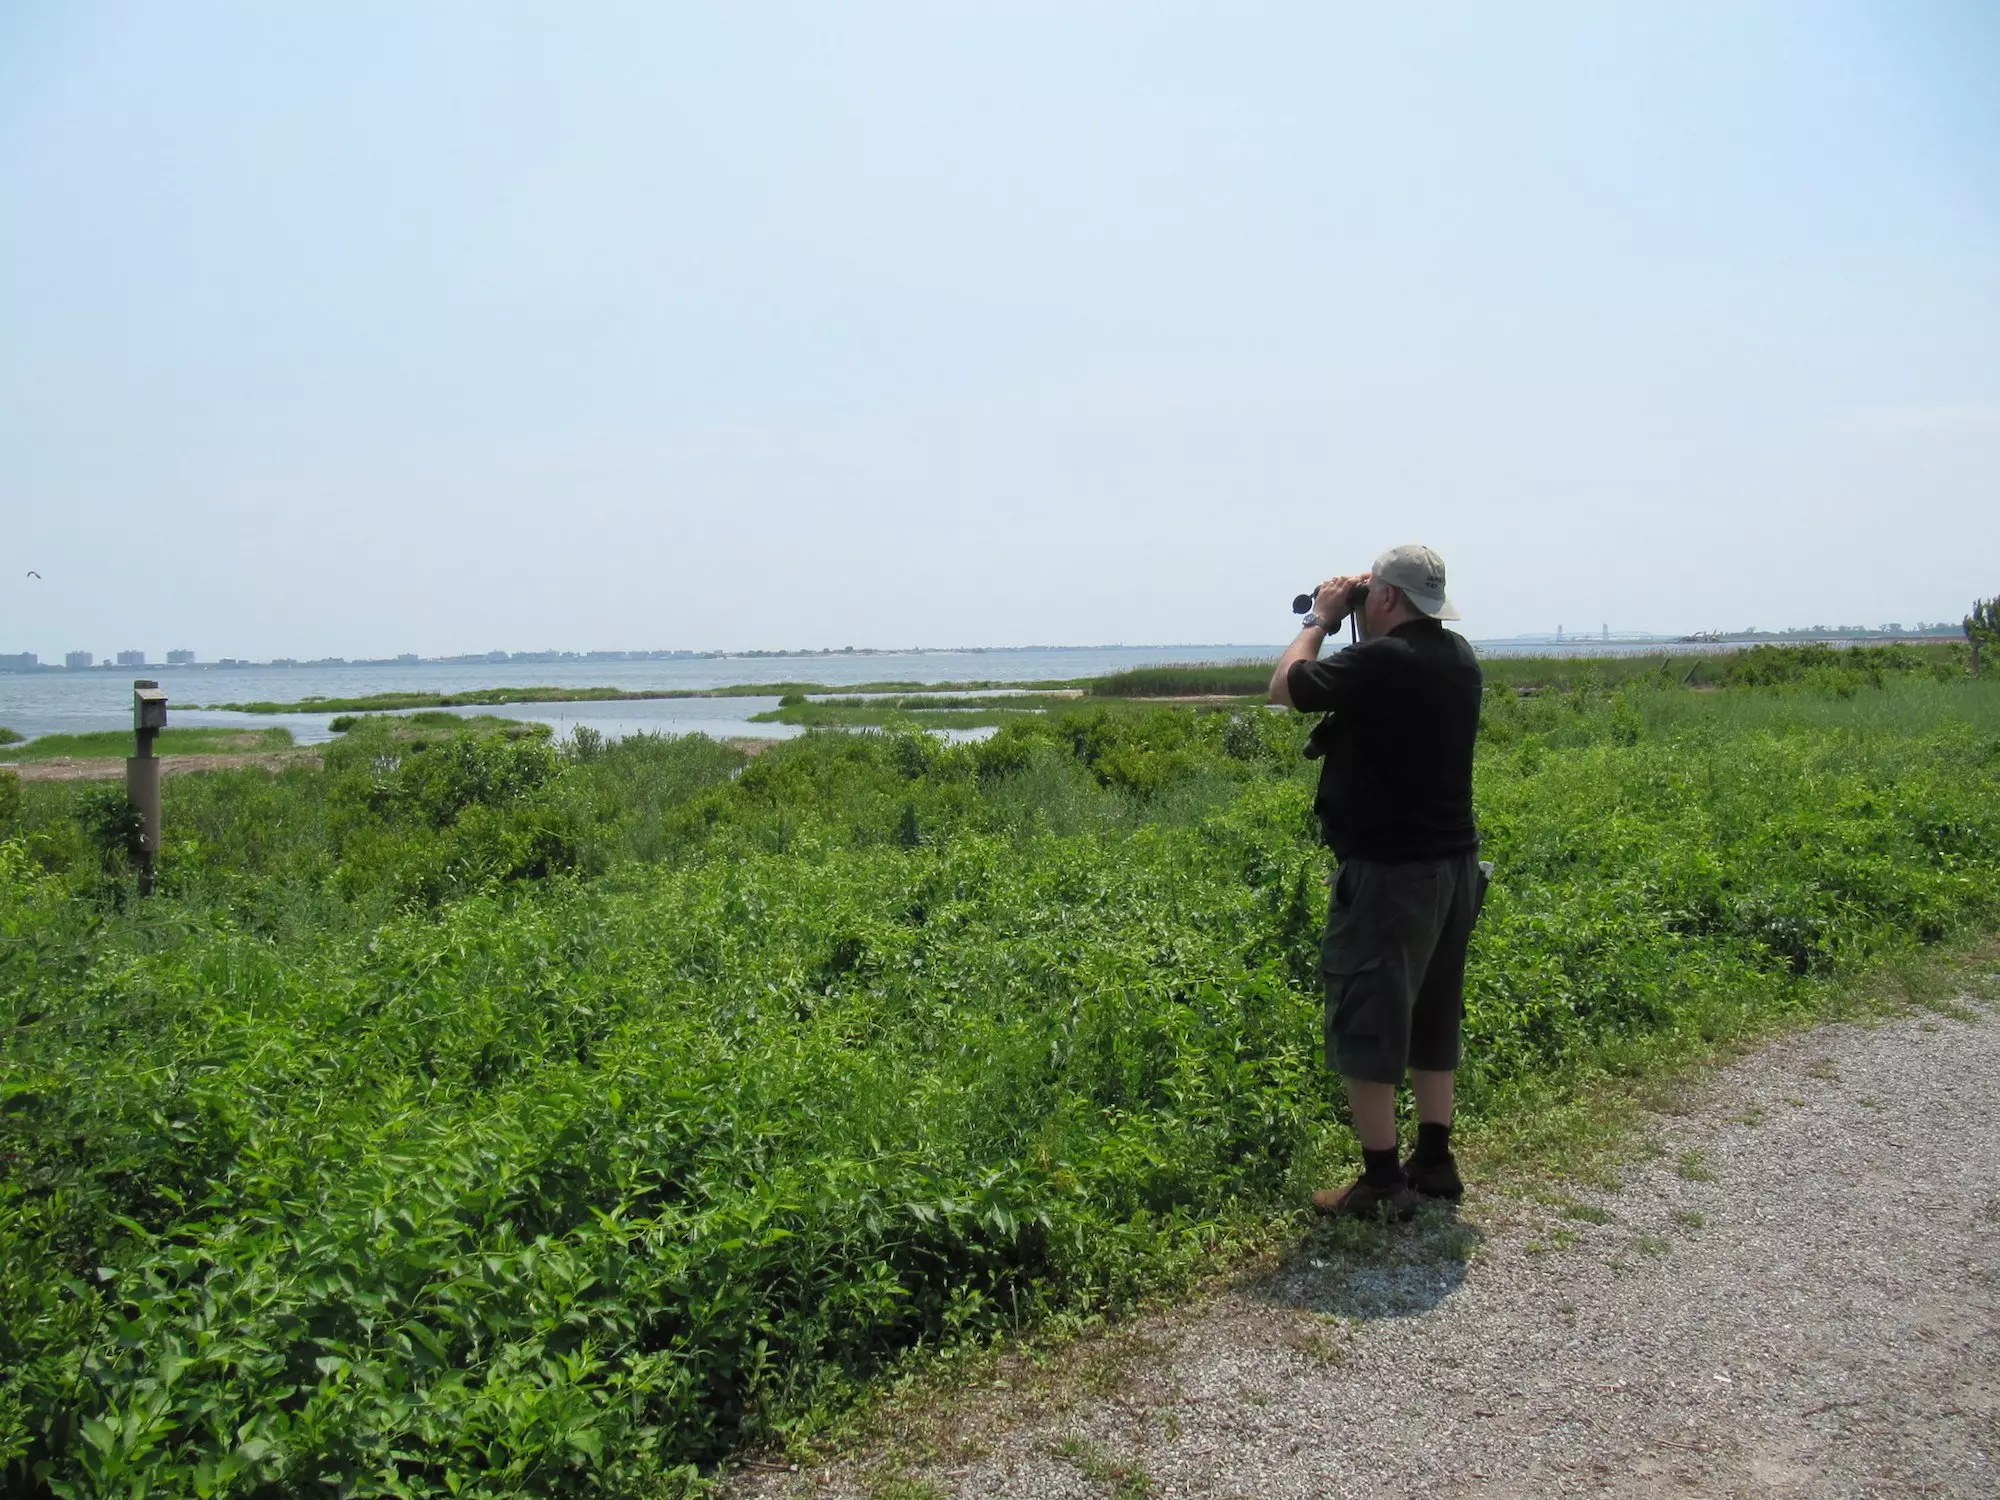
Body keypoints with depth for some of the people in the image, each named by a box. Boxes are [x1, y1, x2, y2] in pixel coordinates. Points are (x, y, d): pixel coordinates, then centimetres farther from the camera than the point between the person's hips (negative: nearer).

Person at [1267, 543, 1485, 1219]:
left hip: (1389, 874, -9)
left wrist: (1321, 618, 3)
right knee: (1430, 1019, 18)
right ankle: (1435, 1162, 28)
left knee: (1365, 1030, 1)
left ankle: (1382, 1184, 7)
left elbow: (1285, 687, -10)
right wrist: (1349, 624, 11)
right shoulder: (1459, 658, 5)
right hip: (1454, 865, 9)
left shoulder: (1379, 661, -21)